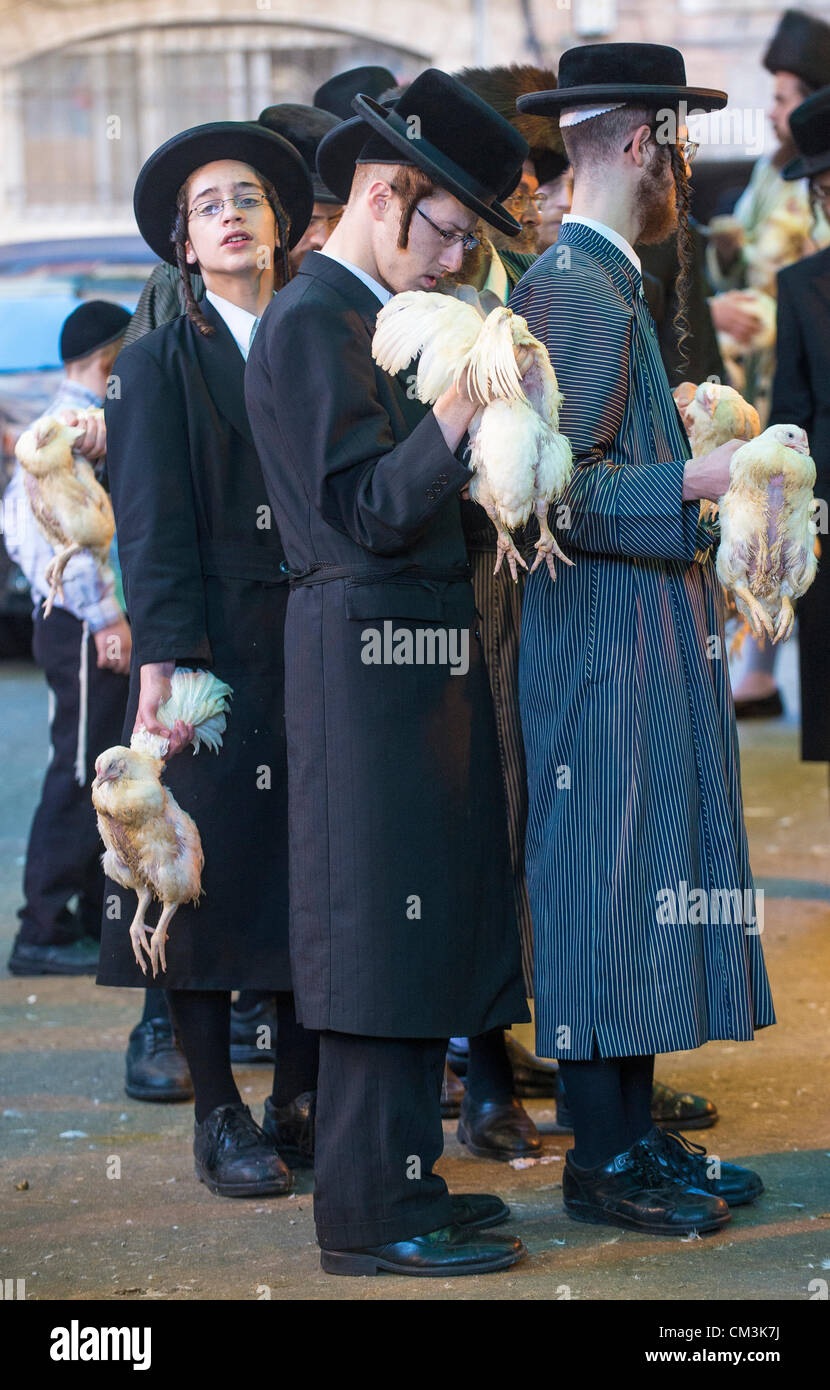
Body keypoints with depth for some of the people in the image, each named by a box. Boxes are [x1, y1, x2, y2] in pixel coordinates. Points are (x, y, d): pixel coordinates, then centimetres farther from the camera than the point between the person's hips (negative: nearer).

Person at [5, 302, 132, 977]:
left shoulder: (65, 420, 18)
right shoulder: (80, 424, -14)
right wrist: (107, 618, -22)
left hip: (72, 624, 10)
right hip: (88, 632, -10)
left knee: (106, 776, 14)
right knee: (77, 776, -8)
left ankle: (97, 921, 20)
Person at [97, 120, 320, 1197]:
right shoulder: (163, 362, 3)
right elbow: (153, 530, -5)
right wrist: (162, 665, -15)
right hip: (213, 648, -4)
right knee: (213, 873, -1)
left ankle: (300, 1104, 14)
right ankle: (219, 1118, 7)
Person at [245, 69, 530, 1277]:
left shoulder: (374, 319, 18)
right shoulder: (312, 324, -12)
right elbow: (365, 512, -18)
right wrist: (455, 420, -28)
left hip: (417, 657, 10)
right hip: (371, 661, -10)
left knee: (425, 930, 13)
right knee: (383, 927, -7)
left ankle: (395, 1181, 21)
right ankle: (371, 1217, -2)